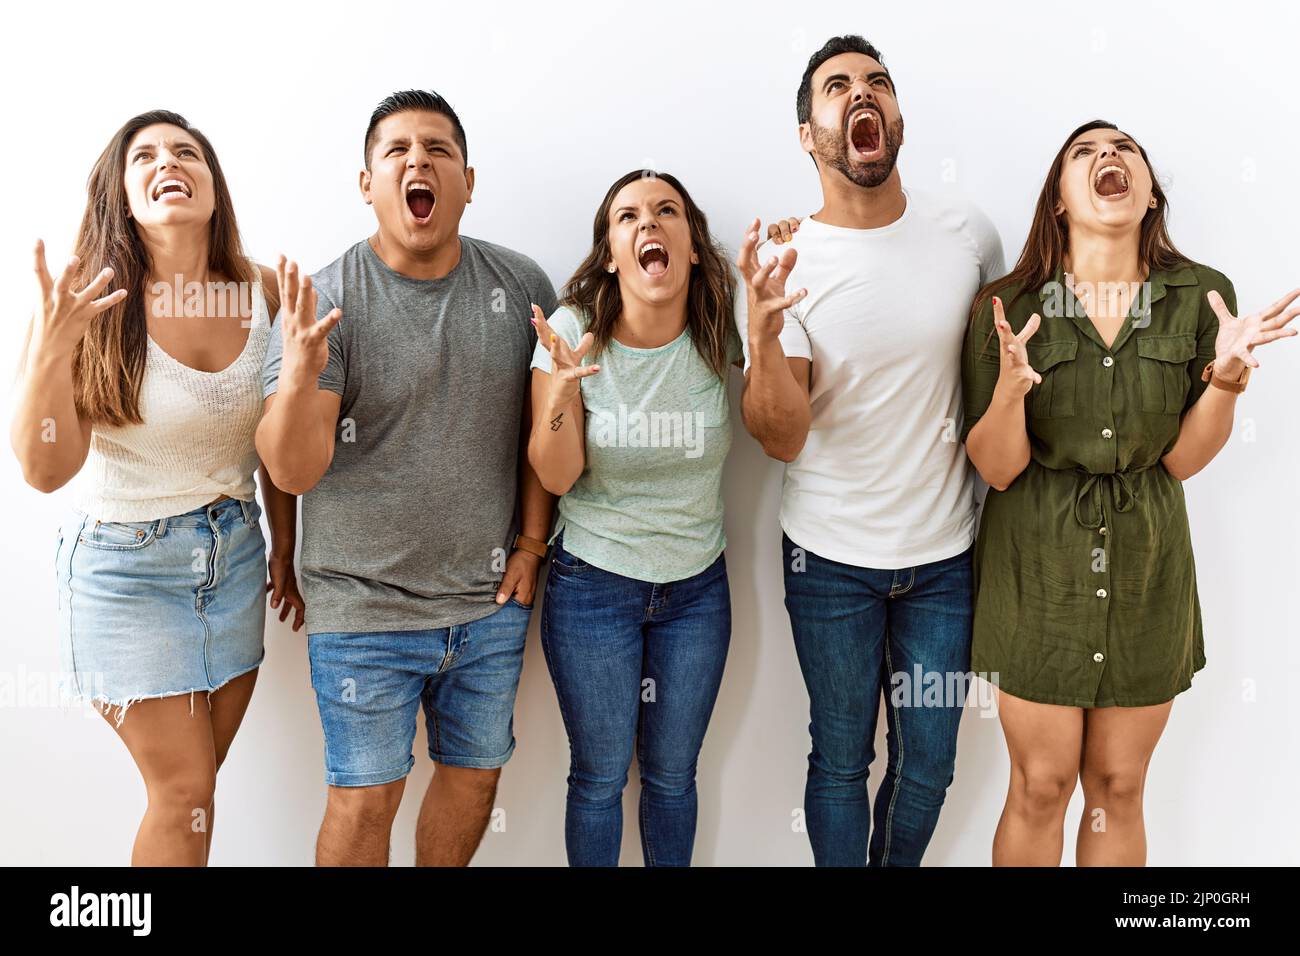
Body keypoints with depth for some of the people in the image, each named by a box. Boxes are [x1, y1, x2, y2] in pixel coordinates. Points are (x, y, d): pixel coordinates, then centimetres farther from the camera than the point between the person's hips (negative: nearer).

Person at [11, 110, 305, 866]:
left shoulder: (259, 289, -7)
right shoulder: (93, 304, -17)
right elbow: (46, 470, -19)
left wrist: (286, 550, 12)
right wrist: (51, 349, -34)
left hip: (235, 550, 4)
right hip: (127, 560, -3)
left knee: (196, 780, 15)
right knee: (185, 789, 4)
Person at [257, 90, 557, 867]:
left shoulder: (523, 286, -3)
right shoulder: (325, 300, -12)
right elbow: (293, 471, -16)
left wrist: (532, 542, 1)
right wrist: (300, 375, -34)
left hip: (492, 602, 3)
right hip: (365, 608, -3)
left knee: (476, 775, 19)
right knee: (365, 799, 10)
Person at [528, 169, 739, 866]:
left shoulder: (721, 336, -9)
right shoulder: (572, 330, -12)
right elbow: (556, 476, -12)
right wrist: (561, 387, -30)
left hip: (697, 587, 2)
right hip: (592, 586, -1)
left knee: (671, 775, 16)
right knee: (599, 778, 11)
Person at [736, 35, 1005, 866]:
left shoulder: (969, 235, -5)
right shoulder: (783, 263, -11)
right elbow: (781, 439, -16)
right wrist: (763, 332, -33)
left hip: (945, 554, 3)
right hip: (832, 559, -2)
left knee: (929, 762, 15)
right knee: (841, 758, 12)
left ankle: (897, 863, 41)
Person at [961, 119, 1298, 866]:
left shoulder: (1201, 298, -5)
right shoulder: (1008, 307, -10)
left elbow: (1182, 458, -4)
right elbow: (997, 468, -10)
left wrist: (1228, 374, -21)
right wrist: (1011, 384, -29)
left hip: (1147, 563, 2)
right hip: (1039, 562, -2)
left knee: (1118, 789, 15)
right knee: (1040, 789, 8)